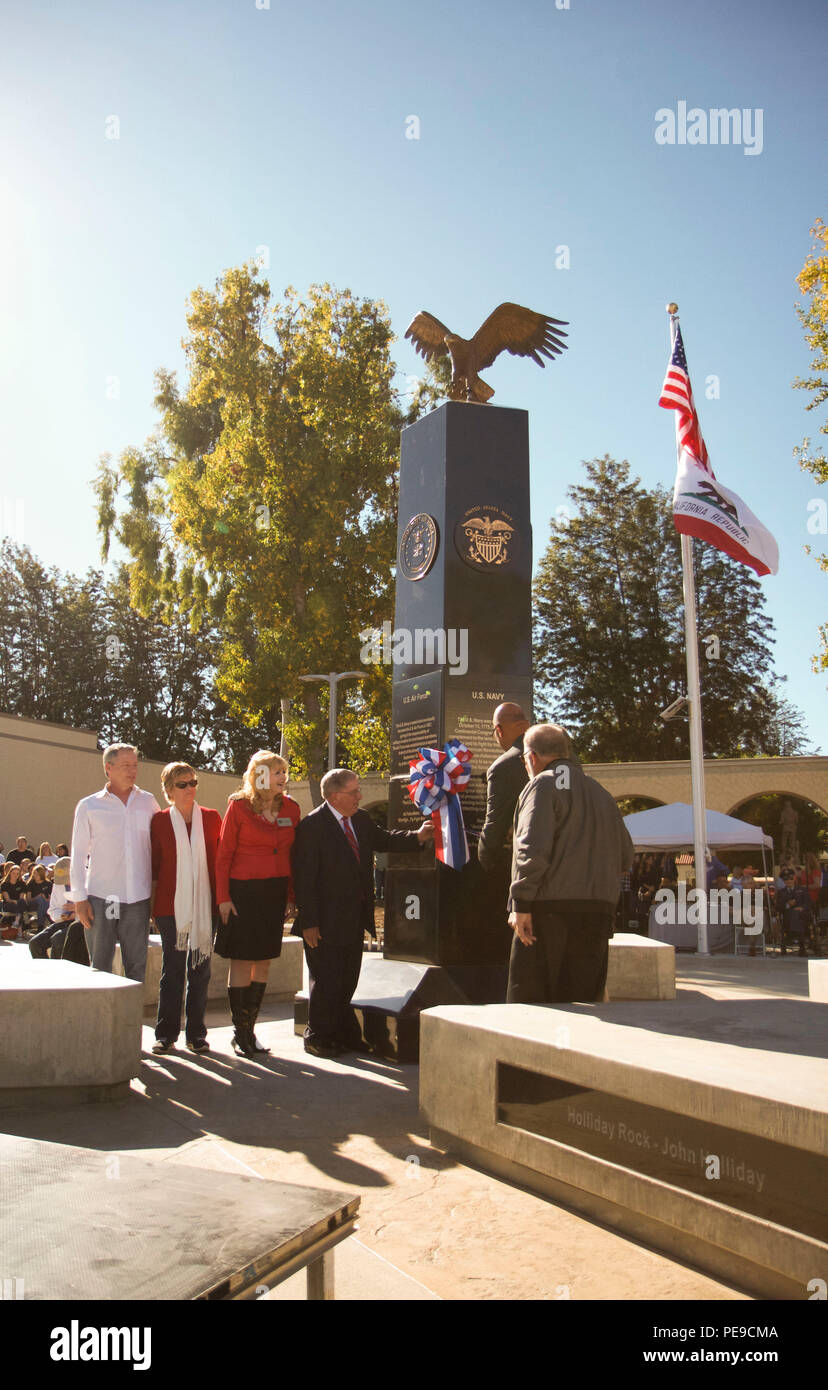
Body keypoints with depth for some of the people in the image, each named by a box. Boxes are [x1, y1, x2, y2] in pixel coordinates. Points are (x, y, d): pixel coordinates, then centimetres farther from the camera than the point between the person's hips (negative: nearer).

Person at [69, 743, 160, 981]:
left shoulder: (148, 802, 10)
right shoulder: (89, 806, 5)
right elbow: (78, 855, 5)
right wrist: (80, 898, -1)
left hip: (138, 898, 2)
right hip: (100, 897, -2)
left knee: (137, 966, 4)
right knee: (100, 967, 0)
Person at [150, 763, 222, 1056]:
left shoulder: (211, 818, 6)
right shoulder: (160, 820, 3)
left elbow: (220, 859, 9)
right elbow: (154, 865, 6)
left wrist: (221, 899, 4)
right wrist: (152, 904, 2)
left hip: (205, 905, 1)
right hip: (171, 906, -1)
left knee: (200, 969, 6)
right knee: (172, 969, 2)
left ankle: (196, 1033, 16)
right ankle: (166, 1033, 13)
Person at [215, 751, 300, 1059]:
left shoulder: (291, 808, 7)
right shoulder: (239, 806, -4)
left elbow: (293, 855, 9)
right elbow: (224, 854, -3)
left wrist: (291, 895, 5)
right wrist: (223, 897, -8)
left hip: (276, 892, 4)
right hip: (243, 892, -4)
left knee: (264, 962, 7)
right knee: (242, 962, -1)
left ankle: (250, 1028, 17)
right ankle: (239, 1033, 10)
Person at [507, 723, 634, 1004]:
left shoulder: (543, 784, -3)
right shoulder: (600, 792, 20)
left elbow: (534, 848, -17)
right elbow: (625, 858, 19)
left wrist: (521, 904, -16)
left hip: (550, 909, -7)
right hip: (598, 910, 7)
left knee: (528, 1002, -2)